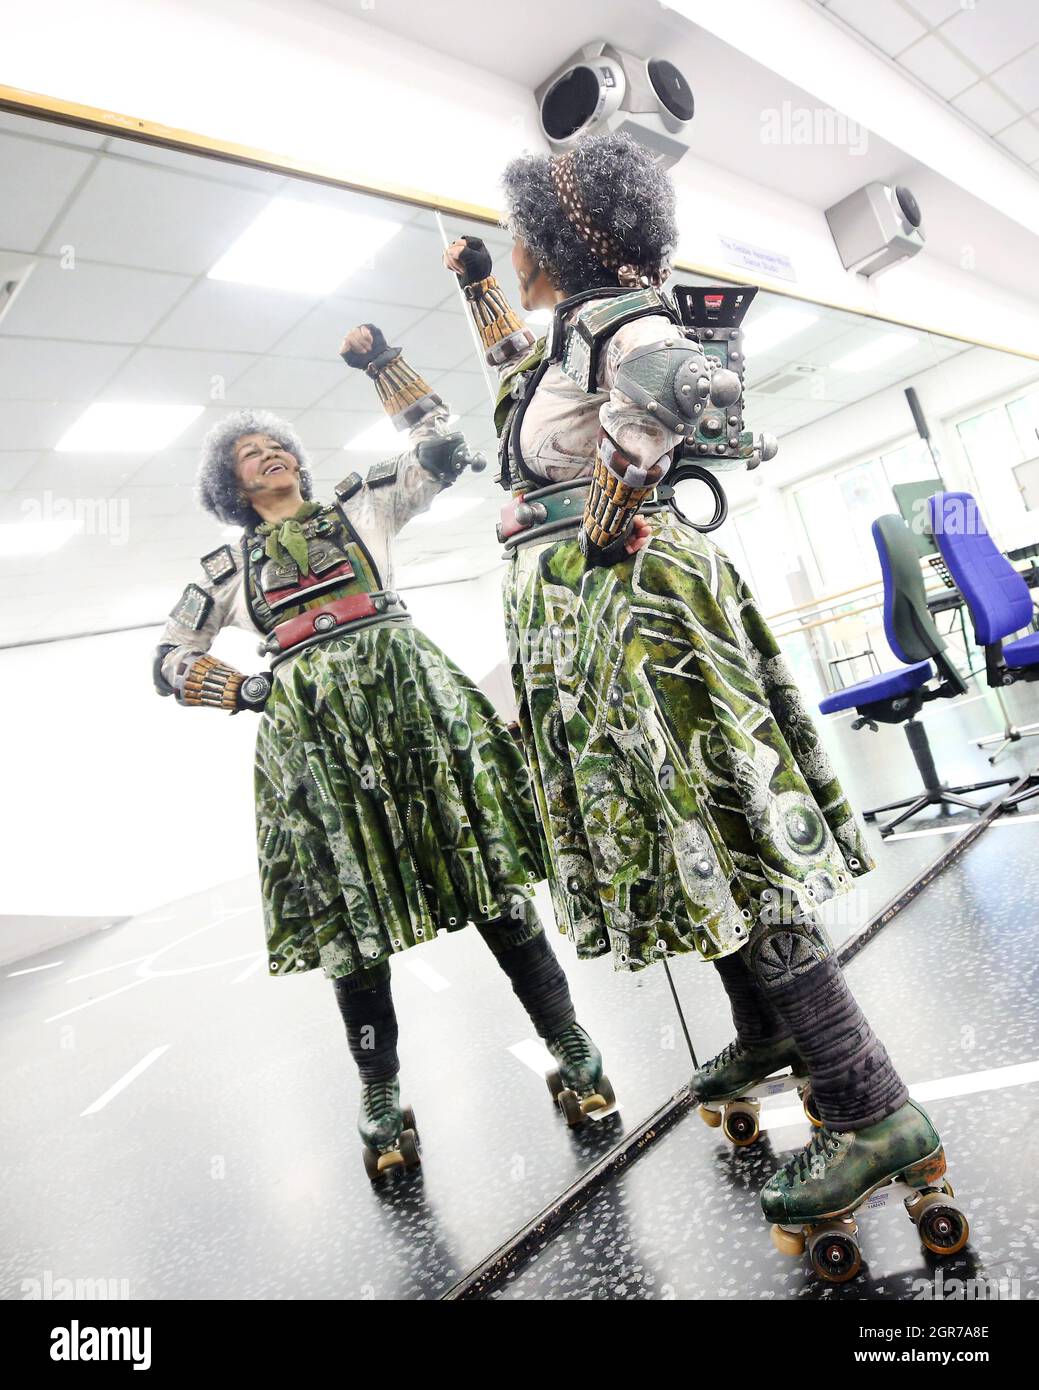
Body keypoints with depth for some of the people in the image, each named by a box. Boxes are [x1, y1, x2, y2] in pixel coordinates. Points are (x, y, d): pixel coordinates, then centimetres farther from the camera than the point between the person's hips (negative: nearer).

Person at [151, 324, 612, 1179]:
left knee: (486, 875, -5)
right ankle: (382, 1100, 13)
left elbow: (443, 449, 12)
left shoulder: (361, 507, 20)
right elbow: (169, 661, 21)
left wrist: (385, 367, 13)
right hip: (312, 728, 2)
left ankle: (570, 1049, 6)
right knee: (350, 909, 0)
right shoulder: (228, 568, 21)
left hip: (407, 693, -1)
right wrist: (245, 691, 6)